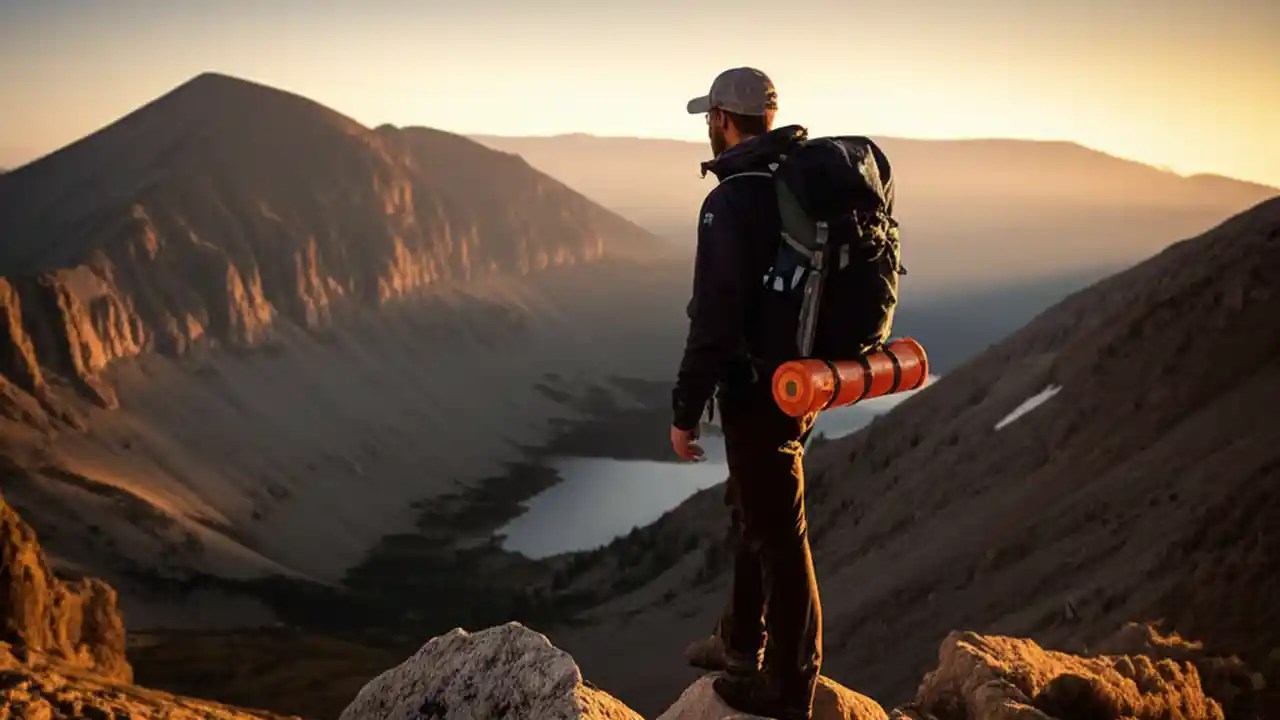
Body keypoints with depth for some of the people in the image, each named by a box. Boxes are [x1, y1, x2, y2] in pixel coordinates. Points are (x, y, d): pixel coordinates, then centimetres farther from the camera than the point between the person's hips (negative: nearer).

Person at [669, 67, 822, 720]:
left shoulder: (731, 203, -20)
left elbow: (714, 319, -22)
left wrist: (685, 411, -14)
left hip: (759, 390, -9)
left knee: (777, 533, 1)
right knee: (755, 513, 23)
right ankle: (742, 643, 40)